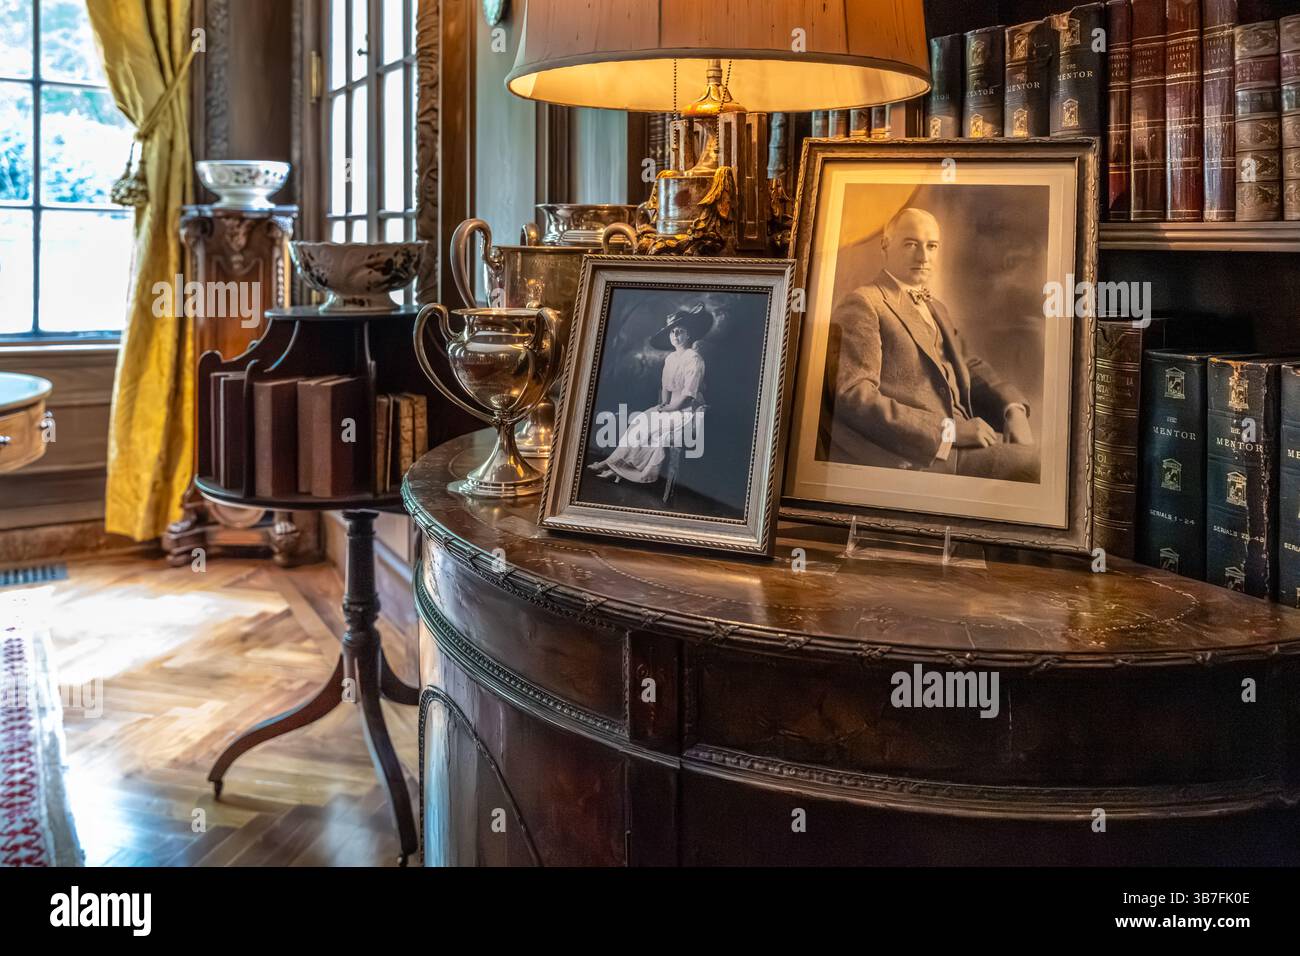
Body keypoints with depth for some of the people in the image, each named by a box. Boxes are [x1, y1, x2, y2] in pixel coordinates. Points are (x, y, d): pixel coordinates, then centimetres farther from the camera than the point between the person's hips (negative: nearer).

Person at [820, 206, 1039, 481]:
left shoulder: (936, 308, 27)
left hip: (959, 443, 9)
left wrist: (1013, 409, 1)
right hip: (914, 457, -9)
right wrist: (949, 430, -19)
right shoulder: (861, 305, -4)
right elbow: (853, 396, -15)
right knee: (1035, 463, -24)